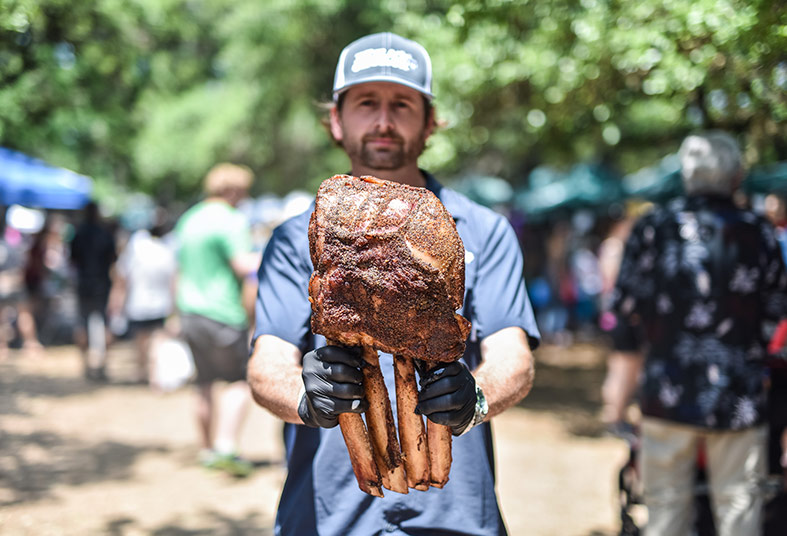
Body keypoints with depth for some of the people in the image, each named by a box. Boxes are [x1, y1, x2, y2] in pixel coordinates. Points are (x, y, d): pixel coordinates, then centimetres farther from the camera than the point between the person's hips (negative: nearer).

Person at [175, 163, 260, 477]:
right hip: (222, 314, -8)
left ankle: (207, 450, 17)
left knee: (205, 384, 13)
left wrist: (180, 316, 27)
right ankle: (226, 445, -14)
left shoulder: (188, 221, 16)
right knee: (239, 381, -2)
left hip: (190, 310, 8)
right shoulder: (230, 221, -10)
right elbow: (243, 265, -20)